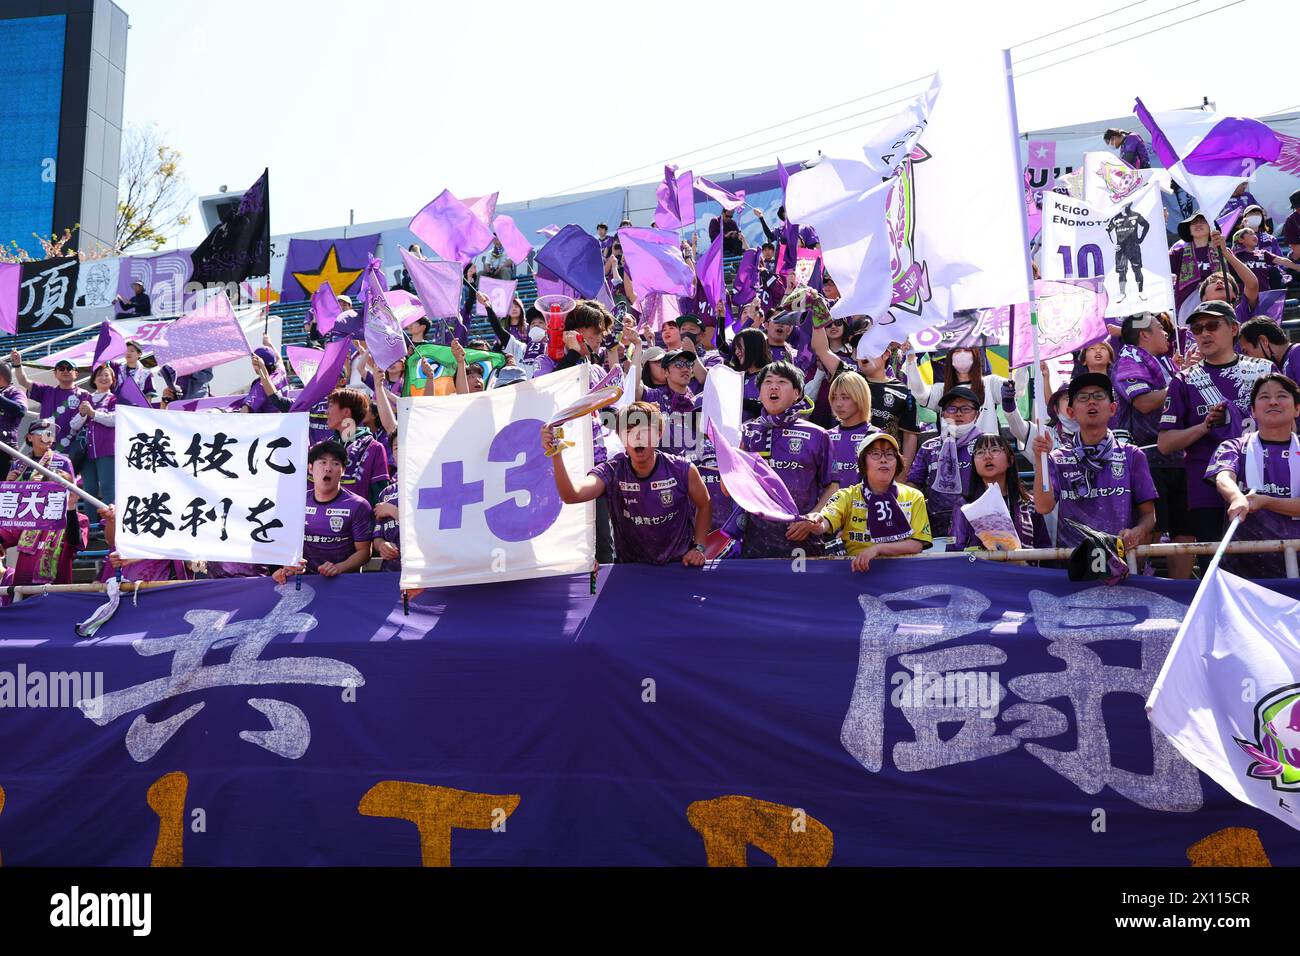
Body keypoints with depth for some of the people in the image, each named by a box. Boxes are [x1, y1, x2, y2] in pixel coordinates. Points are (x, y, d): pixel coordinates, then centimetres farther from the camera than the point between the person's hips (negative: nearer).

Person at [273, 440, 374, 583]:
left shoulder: (358, 506, -1)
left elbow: (363, 551, -1)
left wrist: (339, 568, -18)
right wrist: (287, 566, -6)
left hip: (343, 580, -3)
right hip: (305, 577, 3)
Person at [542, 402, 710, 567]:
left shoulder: (683, 470, -14)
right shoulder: (611, 472, -15)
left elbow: (704, 506, 4)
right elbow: (571, 496, -33)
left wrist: (698, 547, -3)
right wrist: (556, 455, -46)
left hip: (680, 563, -1)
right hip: (631, 568, 1)